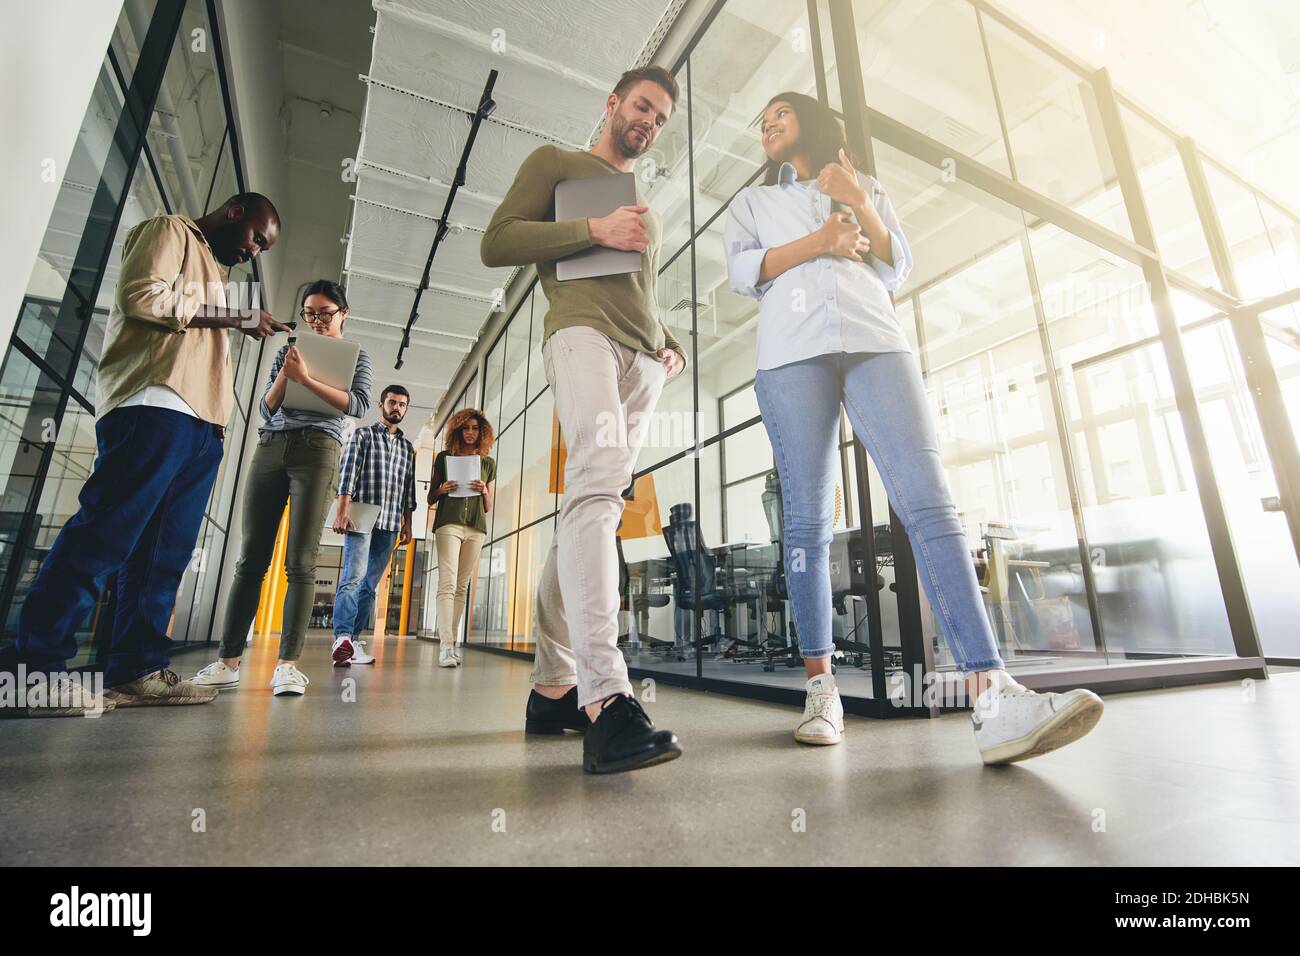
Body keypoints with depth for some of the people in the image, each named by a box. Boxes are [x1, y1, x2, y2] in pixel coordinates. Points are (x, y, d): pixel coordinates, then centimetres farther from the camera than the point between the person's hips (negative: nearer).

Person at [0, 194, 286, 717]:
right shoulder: (170, 231, 11)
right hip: (155, 408, -8)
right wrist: (235, 317, -4)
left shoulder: (209, 270, 34)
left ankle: (138, 669, 2)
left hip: (200, 424, 8)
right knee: (105, 533, -14)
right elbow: (142, 296, -7)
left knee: (166, 553, 1)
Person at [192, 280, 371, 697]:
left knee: (300, 562, -9)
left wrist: (306, 378, -15)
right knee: (251, 558, 0)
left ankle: (288, 663, -9)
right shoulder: (288, 350, 22)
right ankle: (228, 660, 4)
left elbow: (358, 404, -6)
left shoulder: (354, 354, 12)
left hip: (317, 449, -4)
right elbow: (267, 408, 16)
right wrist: (284, 375, -1)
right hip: (269, 447, 4)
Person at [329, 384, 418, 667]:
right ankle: (342, 638, -22)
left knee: (370, 583, 4)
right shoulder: (362, 435, 8)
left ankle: (353, 641, 7)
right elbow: (347, 473, -4)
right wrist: (342, 510, -15)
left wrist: (407, 525, 12)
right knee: (354, 576, -17)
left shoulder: (408, 447, 19)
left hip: (390, 524, 4)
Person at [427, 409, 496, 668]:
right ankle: (446, 646, -19)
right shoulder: (445, 457, 12)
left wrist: (484, 491, -4)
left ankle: (452, 641, 8)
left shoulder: (488, 464, 16)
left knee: (462, 587, 3)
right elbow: (430, 499, 14)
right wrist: (442, 490, -8)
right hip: (448, 523, -2)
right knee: (447, 583, -14)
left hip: (476, 528, 3)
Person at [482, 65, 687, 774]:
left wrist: (669, 344, 14)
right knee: (597, 485, -29)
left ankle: (553, 687, 3)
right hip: (582, 332, -6)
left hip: (642, 364, 6)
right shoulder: (555, 163, 19)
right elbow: (497, 243, 5)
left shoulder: (646, 208, 37)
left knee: (593, 506, -2)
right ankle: (605, 698, -36)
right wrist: (595, 229, -5)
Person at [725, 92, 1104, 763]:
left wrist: (859, 205, 6)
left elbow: (897, 270, 19)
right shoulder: (752, 201, 29)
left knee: (928, 501, -19)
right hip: (791, 350, 0)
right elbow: (743, 270, 10)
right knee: (807, 520, -9)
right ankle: (821, 687, -2)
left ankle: (993, 699, -25)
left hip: (875, 341, 1)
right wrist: (820, 241, 0)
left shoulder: (866, 188, 31)